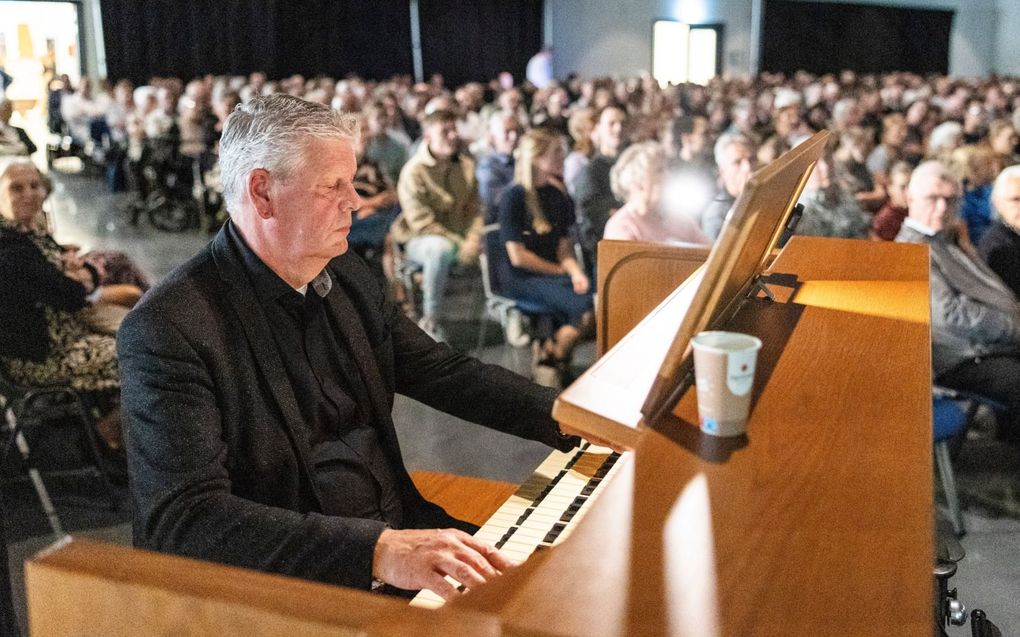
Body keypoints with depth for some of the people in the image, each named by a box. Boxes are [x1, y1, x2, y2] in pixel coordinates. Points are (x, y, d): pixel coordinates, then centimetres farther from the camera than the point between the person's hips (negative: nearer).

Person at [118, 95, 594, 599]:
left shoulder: (345, 276, 7)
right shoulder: (167, 329, -17)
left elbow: (442, 372, 13)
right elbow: (184, 519, -25)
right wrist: (375, 550, -35)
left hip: (400, 533, 7)